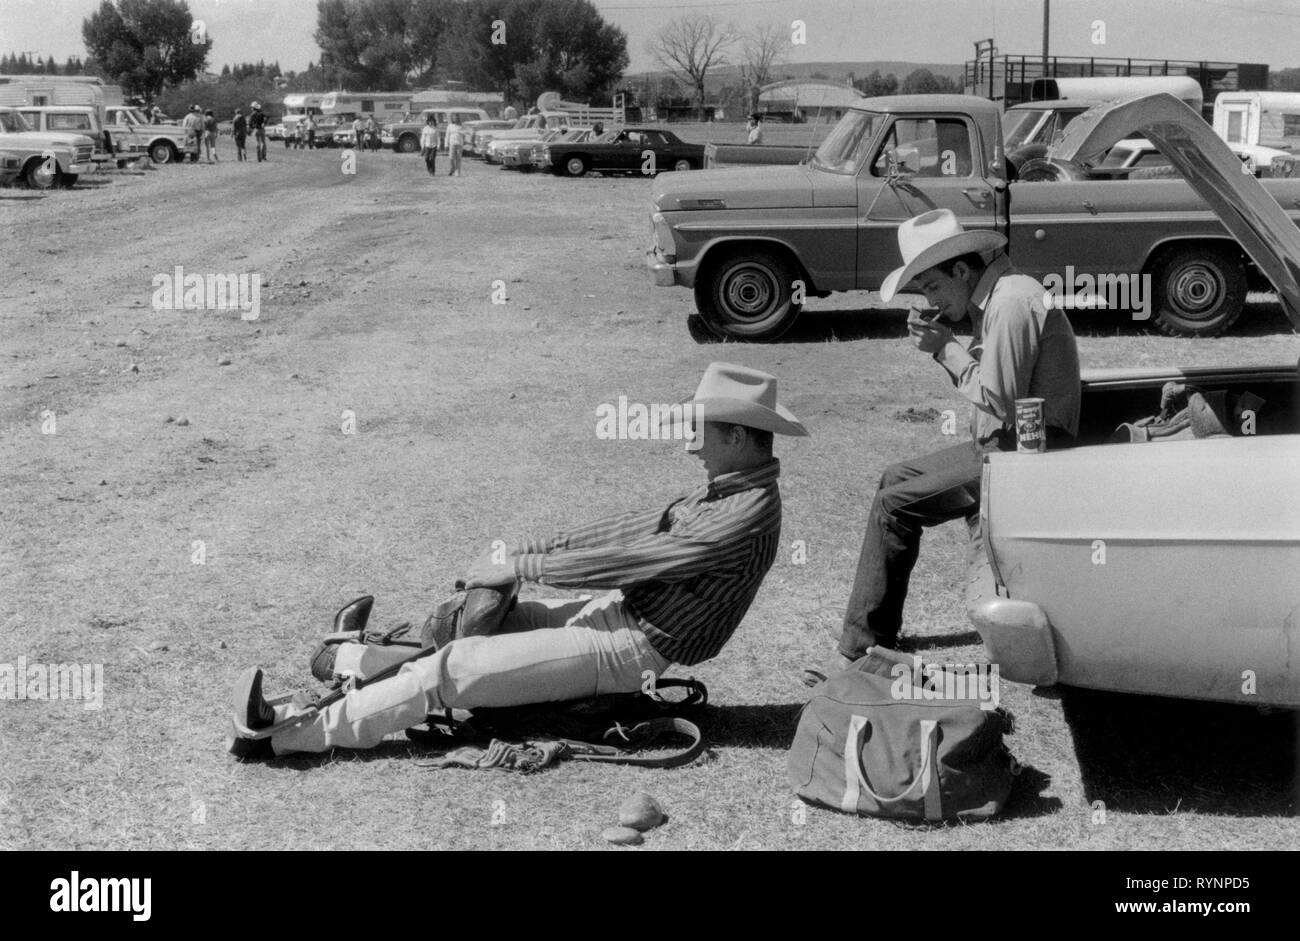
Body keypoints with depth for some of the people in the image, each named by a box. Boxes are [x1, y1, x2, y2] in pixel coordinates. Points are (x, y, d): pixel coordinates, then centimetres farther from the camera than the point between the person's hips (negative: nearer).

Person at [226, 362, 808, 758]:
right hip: (615, 611, 9)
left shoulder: (749, 515, -23)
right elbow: (636, 530, 11)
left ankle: (286, 736, -8)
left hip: (623, 649, -9)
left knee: (450, 669, -13)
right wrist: (524, 552, 6)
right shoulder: (726, 488, 8)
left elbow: (622, 560, -22)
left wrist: (520, 567, -14)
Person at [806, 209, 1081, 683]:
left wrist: (947, 350, -13)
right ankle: (873, 633, 18)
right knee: (895, 478, 16)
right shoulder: (993, 297, 12)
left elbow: (998, 403, -22)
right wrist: (944, 348, -1)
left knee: (893, 506, -14)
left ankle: (859, 648, -5)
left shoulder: (1011, 304, -20)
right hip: (1004, 444, 11)